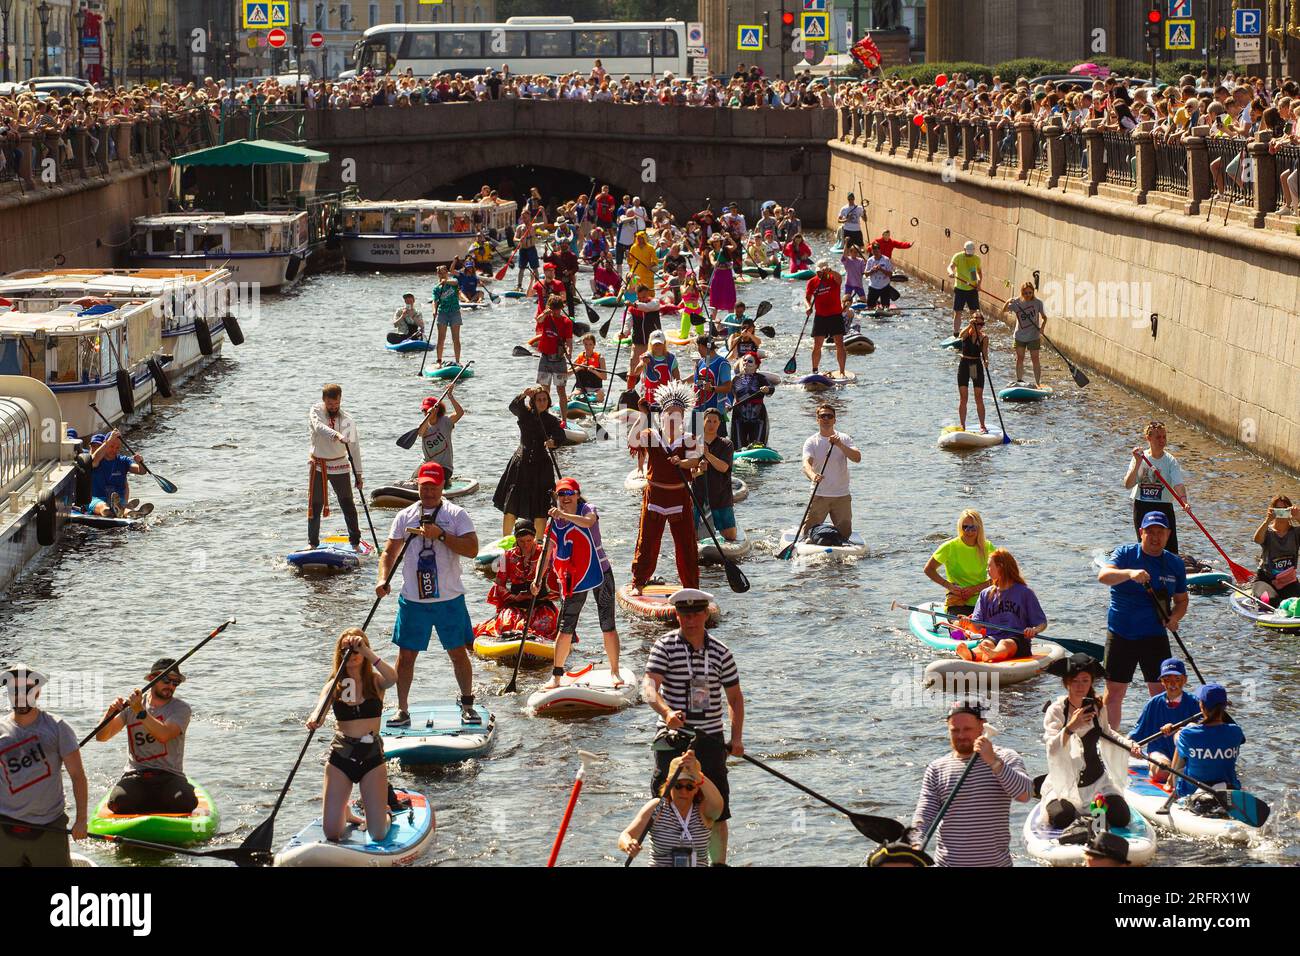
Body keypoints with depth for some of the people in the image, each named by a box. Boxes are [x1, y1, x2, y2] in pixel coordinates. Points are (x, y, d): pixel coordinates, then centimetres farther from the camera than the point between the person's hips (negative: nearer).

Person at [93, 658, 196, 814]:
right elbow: (101, 737, 2)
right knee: (118, 802, -31)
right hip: (135, 776, 0)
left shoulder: (181, 708, 2)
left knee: (186, 802, -32)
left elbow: (164, 735, -18)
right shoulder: (130, 705, 10)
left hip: (169, 777, 0)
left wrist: (140, 712, -24)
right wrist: (110, 713, -17)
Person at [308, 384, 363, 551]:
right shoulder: (316, 411, -6)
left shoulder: (348, 420, -3)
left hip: (340, 466, 1)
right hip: (318, 466, -1)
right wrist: (336, 435, -47)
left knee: (348, 505, 1)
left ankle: (355, 542, 10)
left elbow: (354, 448, 1)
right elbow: (318, 426, -29)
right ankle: (313, 543, 15)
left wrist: (358, 474, -1)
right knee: (315, 506, 4)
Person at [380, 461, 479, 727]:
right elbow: (389, 551, 9)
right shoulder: (405, 516, 7)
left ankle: (467, 705, 22)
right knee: (406, 656, 3)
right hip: (412, 600, 2)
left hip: (449, 599, -2)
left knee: (458, 653, 5)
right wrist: (383, 578, -9)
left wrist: (441, 535, -20)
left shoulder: (456, 514, 0)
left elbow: (472, 549, -12)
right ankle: (402, 710, 12)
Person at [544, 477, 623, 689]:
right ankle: (556, 676, 7)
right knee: (566, 629, 0)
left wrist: (564, 514, -46)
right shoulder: (554, 522, 2)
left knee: (608, 626, 1)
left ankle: (614, 672, 11)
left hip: (599, 574, -2)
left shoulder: (588, 510, -8)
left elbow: (587, 522, -34)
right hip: (572, 580, 2)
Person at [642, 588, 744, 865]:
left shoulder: (720, 652, 5)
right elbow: (649, 687, -17)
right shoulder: (665, 647, -4)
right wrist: (666, 711, -37)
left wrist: (736, 738, 2)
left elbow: (735, 697, 13)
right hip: (673, 738, -2)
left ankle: (719, 863, 13)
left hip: (711, 738, 2)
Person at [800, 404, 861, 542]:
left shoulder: (844, 439, 2)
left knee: (845, 534, 5)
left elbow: (857, 458, -13)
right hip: (819, 495, -1)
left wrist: (840, 445, -26)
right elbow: (806, 463, -18)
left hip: (842, 496, 1)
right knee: (808, 532, -4)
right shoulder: (812, 442, -2)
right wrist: (812, 475, -40)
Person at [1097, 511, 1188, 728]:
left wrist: (1174, 617, -6)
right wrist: (1130, 573, -39)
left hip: (1155, 635, 2)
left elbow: (1181, 600, 16)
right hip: (1120, 634, -2)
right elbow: (1103, 575, -21)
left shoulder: (1175, 564, 7)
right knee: (1114, 692, 2)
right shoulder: (1125, 554, -3)